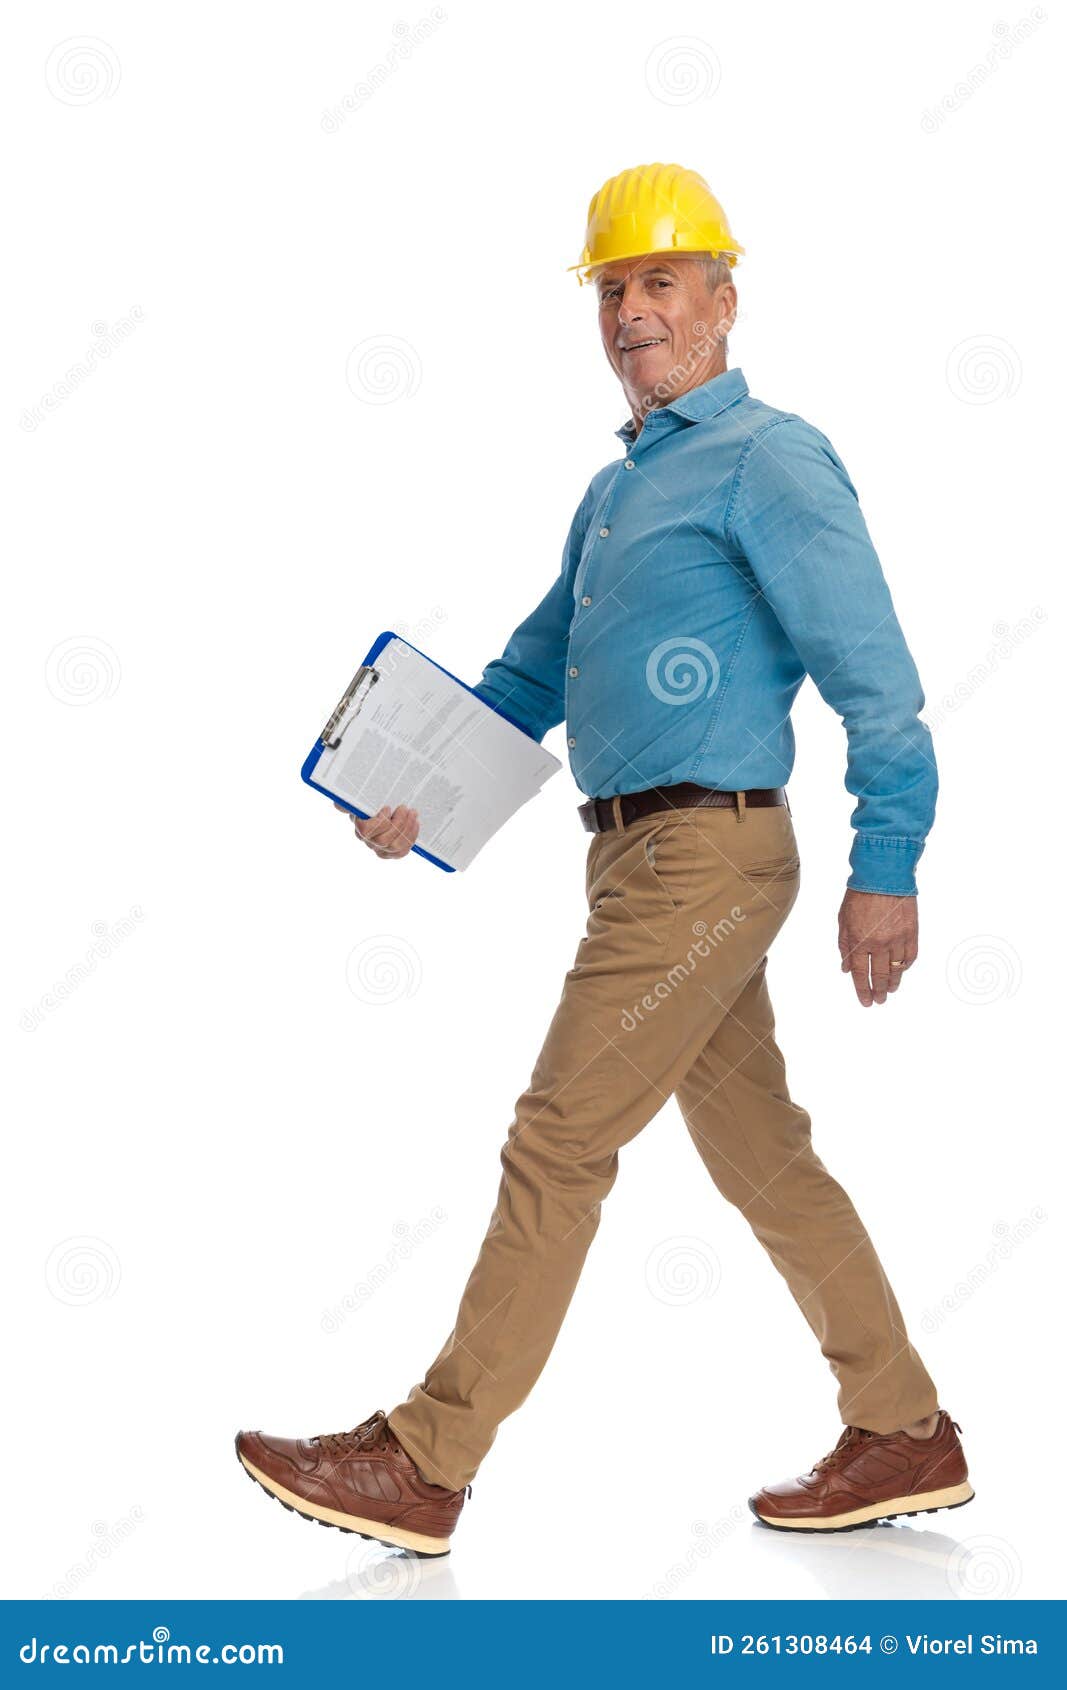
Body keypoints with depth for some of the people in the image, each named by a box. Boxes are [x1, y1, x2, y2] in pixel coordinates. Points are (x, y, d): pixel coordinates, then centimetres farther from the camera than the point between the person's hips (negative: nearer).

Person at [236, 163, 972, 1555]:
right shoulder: (621, 486, 21)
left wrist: (886, 866, -18)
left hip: (705, 853, -9)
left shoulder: (767, 459, -7)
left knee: (557, 1144, -7)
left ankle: (424, 1464, 2)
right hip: (646, 856, 9)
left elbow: (872, 675, -13)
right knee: (759, 1152, 12)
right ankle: (905, 1438, 24)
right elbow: (539, 663, 26)